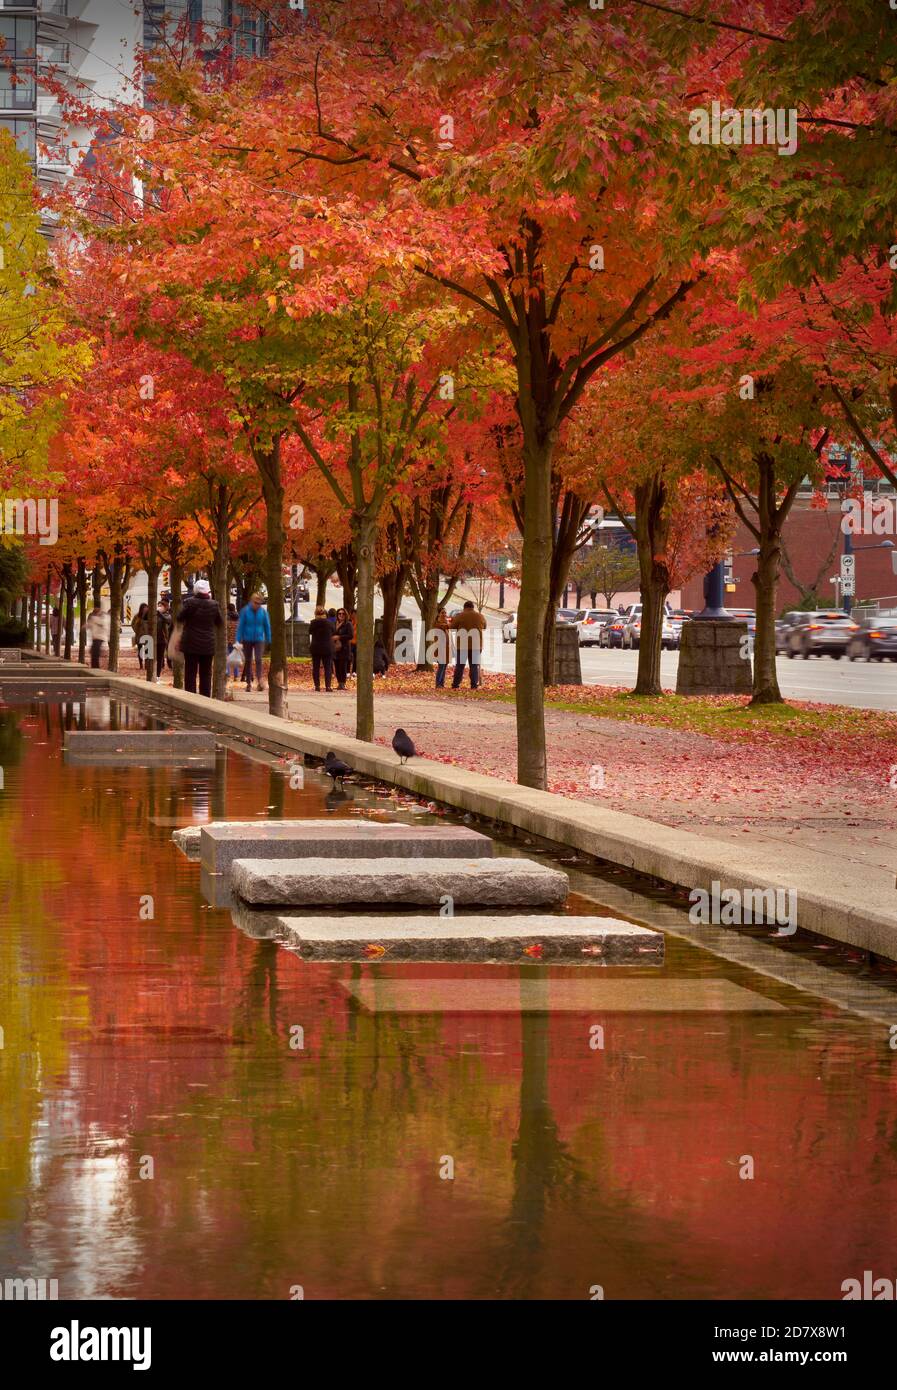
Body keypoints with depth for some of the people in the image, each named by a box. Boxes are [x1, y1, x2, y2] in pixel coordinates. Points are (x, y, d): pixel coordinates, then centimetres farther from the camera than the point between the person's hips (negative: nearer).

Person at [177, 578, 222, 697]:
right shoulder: (213, 605, -4)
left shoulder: (190, 603, -12)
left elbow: (180, 618, -3)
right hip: (208, 645, 2)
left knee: (190, 674, 2)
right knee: (206, 674, 10)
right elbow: (220, 622, 7)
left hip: (191, 644, -2)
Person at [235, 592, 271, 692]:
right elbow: (240, 626, -3)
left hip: (259, 640, 0)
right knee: (248, 661, 8)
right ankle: (248, 683, 16)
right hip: (247, 640, 0)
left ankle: (259, 682, -23)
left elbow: (267, 627, 5)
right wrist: (238, 641, -6)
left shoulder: (263, 612, -3)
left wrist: (269, 641, 7)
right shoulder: (245, 611, -6)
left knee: (258, 660, -15)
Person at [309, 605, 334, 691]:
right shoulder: (328, 623, -8)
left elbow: (310, 632, 7)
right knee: (328, 667, 3)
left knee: (316, 667, 8)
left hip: (315, 648, 1)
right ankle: (327, 685, -5)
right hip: (327, 648, -1)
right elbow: (332, 633, 5)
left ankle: (317, 685, 4)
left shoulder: (313, 623, -7)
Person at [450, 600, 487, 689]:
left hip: (462, 645, -2)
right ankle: (474, 686, 2)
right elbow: (484, 628, 20)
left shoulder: (460, 616, -6)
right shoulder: (480, 616, 5)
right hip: (477, 645, 2)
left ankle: (455, 685, 6)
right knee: (474, 666, 7)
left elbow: (452, 627, 1)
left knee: (460, 665, 5)